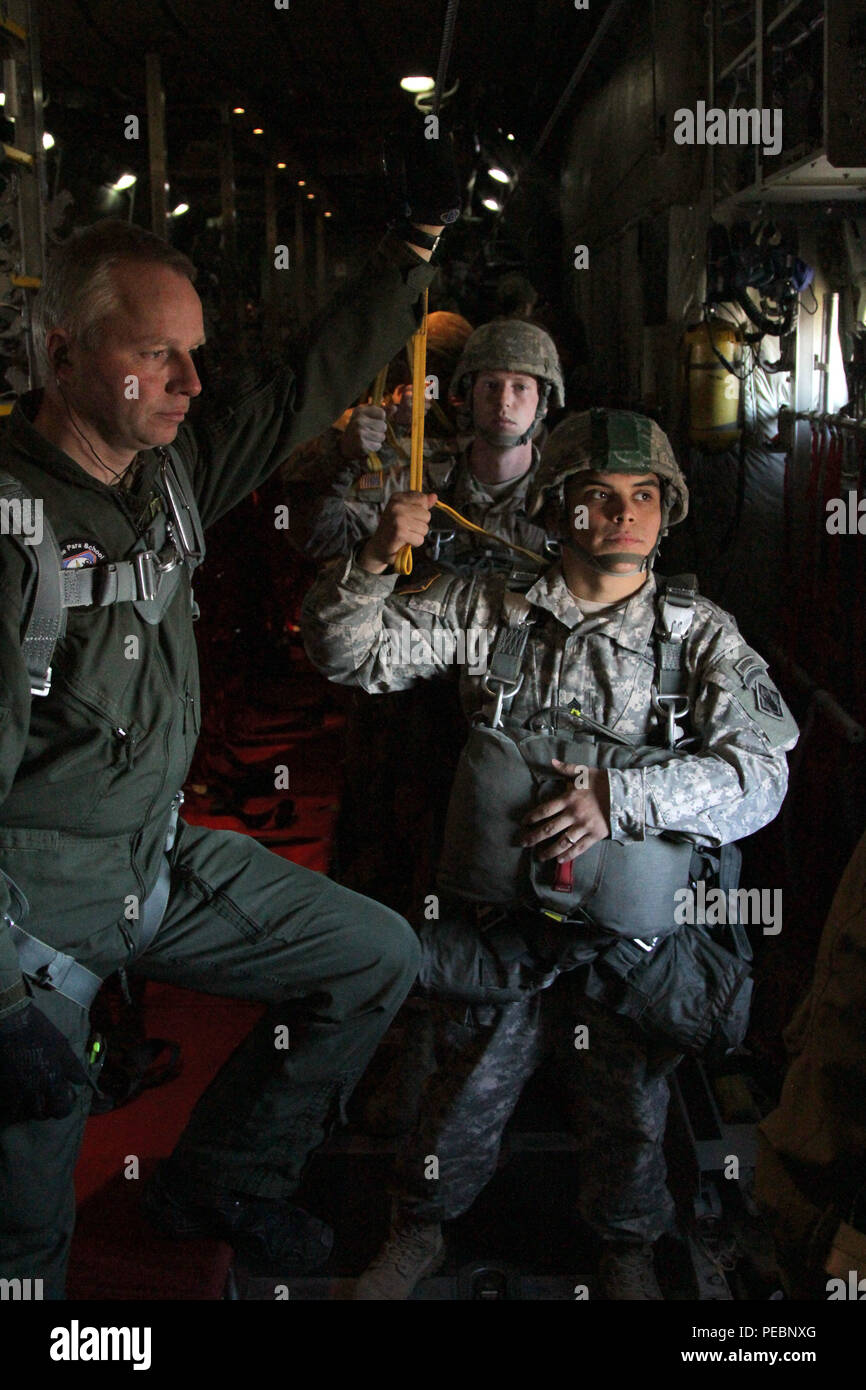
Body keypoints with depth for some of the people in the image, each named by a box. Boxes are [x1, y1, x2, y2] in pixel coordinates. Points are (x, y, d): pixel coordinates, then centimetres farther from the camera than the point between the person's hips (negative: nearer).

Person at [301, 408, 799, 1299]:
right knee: (467, 1092, 14)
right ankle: (420, 1231, 41)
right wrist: (374, 560, -19)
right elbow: (350, 653, 0)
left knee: (628, 1106, 15)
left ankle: (627, 1250, 44)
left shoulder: (701, 634, -1)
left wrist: (621, 794, -23)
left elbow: (760, 771, -12)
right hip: (495, 916, 0)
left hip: (624, 926, 0)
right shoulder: (486, 608, 2)